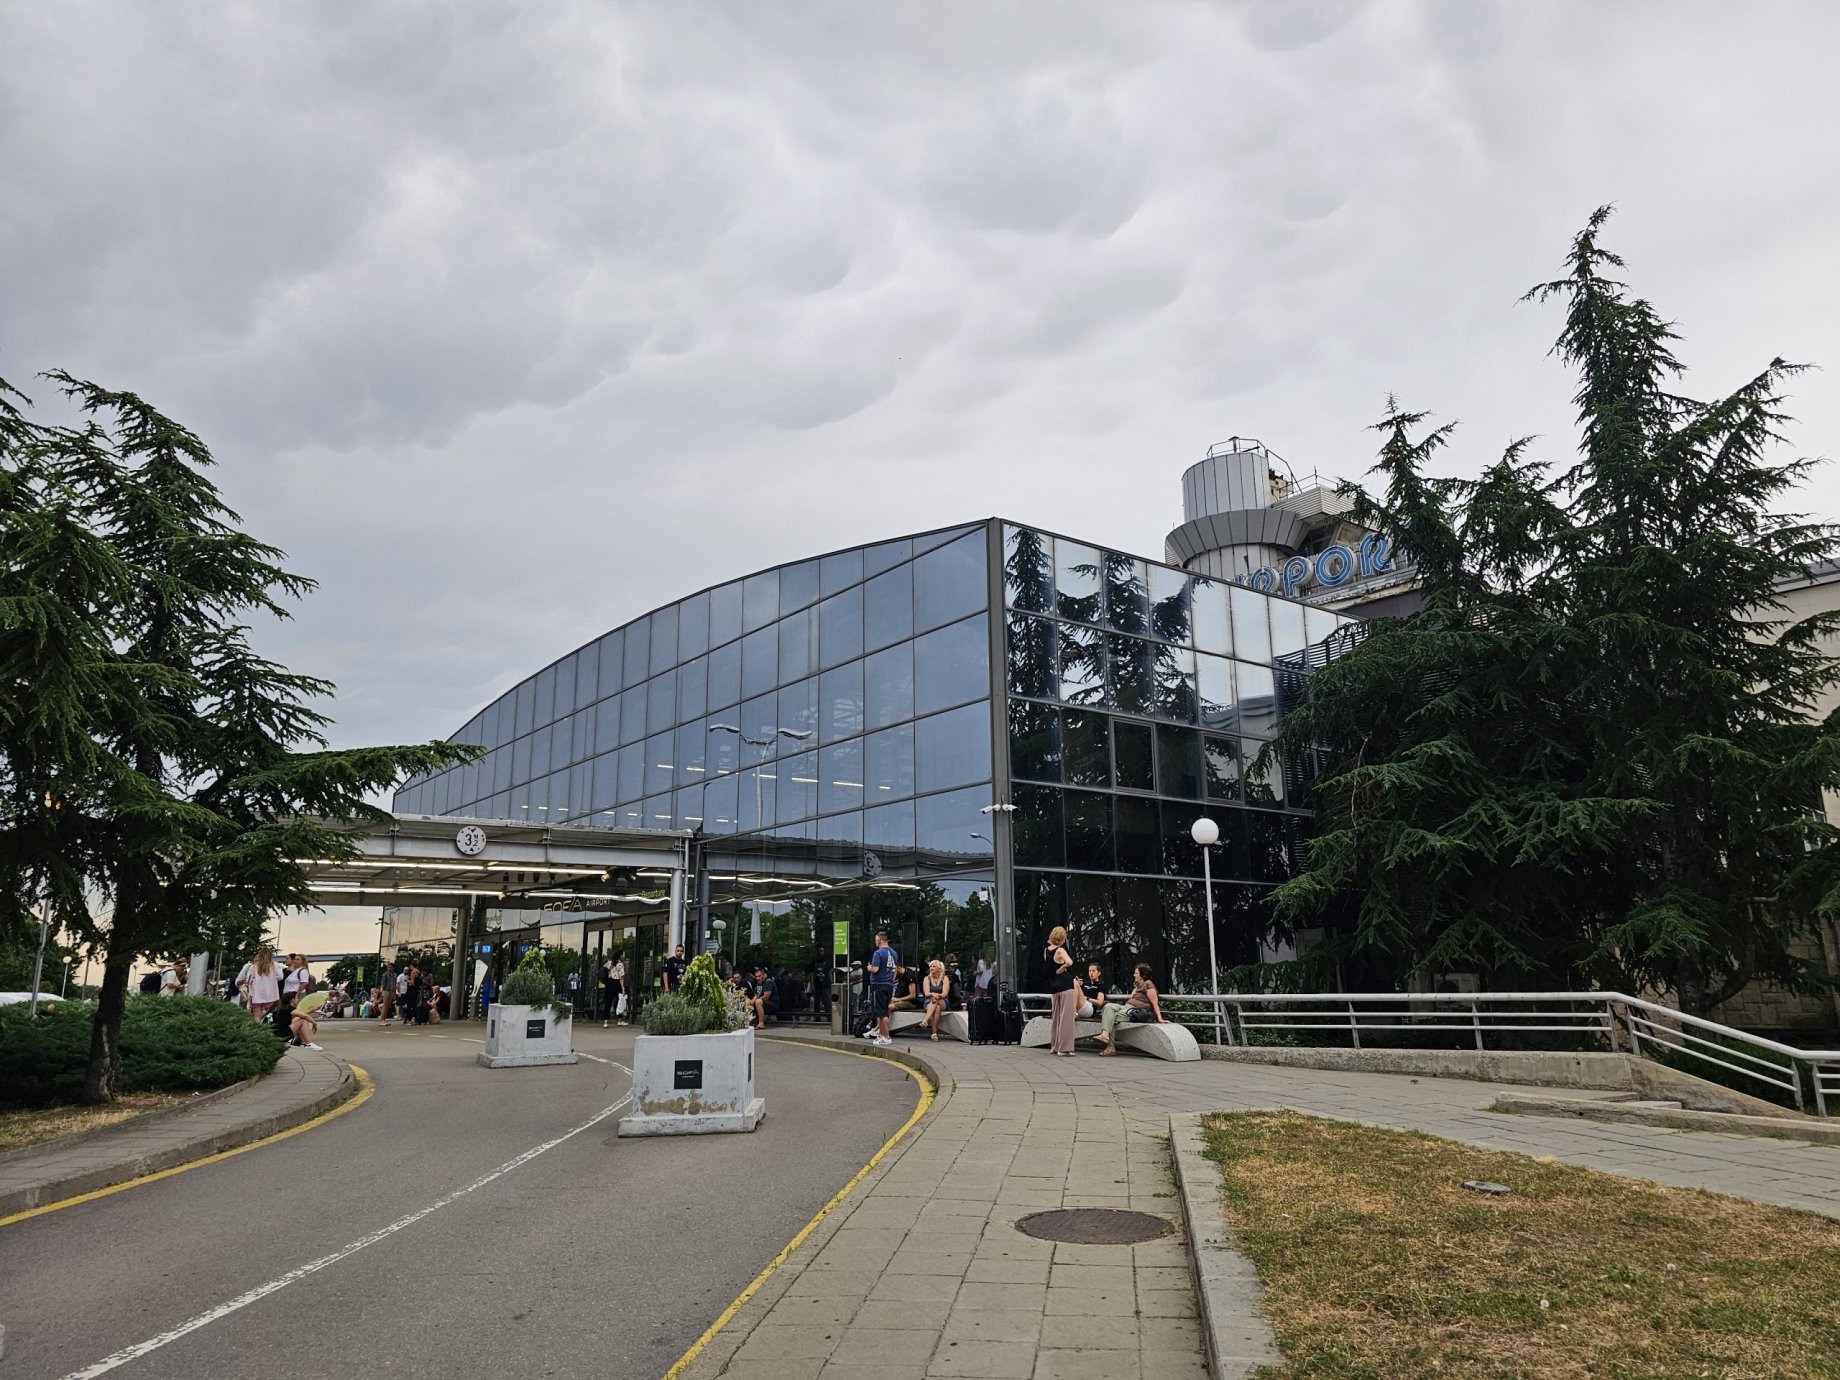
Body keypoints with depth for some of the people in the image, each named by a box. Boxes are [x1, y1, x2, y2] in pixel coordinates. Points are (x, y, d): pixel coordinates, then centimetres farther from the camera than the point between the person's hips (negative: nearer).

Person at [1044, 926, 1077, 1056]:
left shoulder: (1047, 951, 6)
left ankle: (1055, 1045, 24)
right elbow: (1069, 962, -32)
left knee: (1057, 1016, 18)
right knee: (1066, 1017, -4)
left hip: (1054, 987, 8)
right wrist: (1061, 968, -15)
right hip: (1066, 985, -8)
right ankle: (1064, 1048, -5)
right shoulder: (1060, 950, -15)